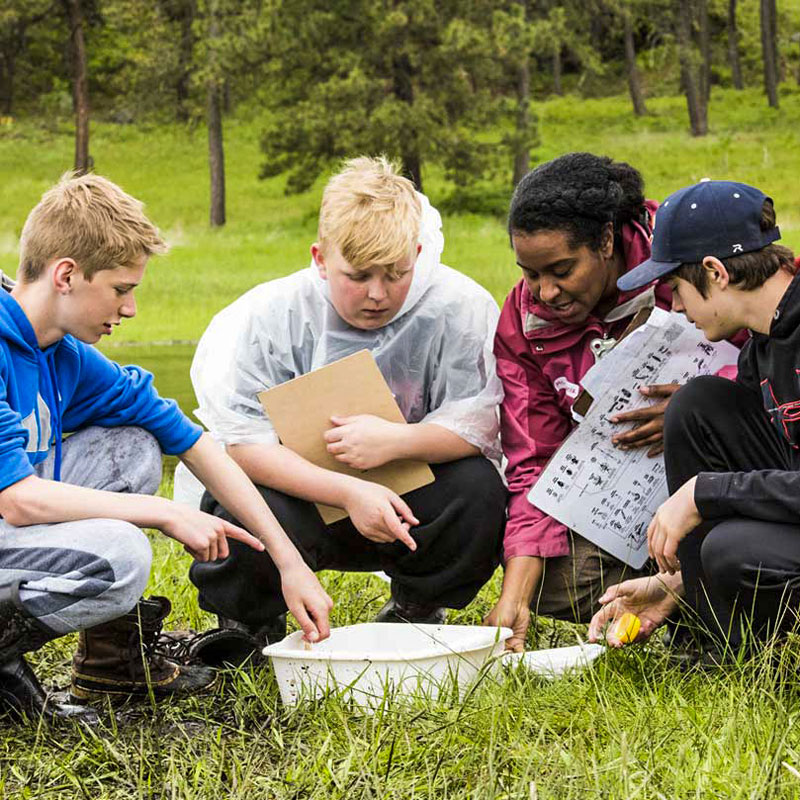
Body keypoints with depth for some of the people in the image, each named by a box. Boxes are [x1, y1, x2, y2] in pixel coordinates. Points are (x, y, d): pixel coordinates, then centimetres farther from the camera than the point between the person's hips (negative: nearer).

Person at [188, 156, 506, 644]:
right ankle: (248, 622, 4)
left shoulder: (460, 308, -13)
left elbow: (484, 421, -15)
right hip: (302, 490, -1)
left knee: (479, 488, -27)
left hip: (407, 491, 2)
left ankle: (416, 608, 5)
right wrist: (349, 493, -34)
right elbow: (240, 441, -23)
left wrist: (397, 440, -34)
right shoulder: (269, 316, -15)